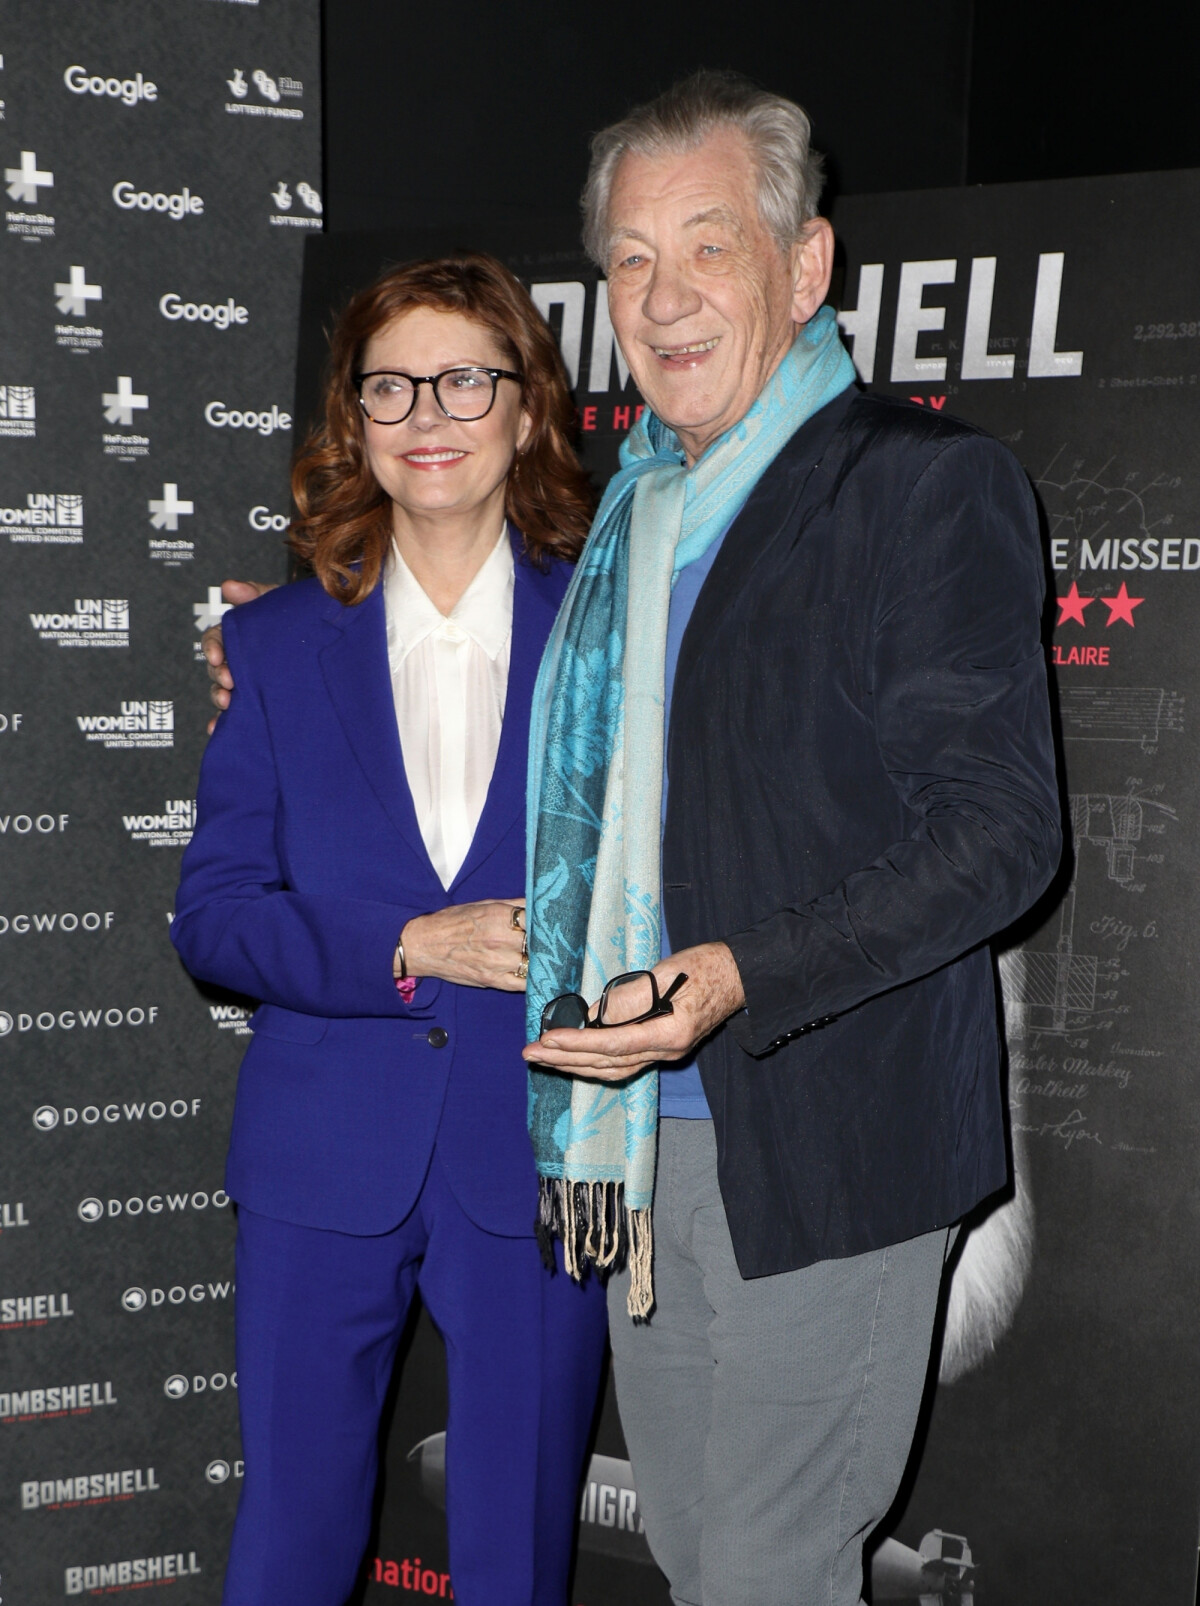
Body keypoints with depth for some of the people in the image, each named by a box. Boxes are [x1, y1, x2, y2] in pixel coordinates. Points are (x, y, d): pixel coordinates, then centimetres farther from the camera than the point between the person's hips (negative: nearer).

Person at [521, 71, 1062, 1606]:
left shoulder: (927, 483, -10)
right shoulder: (634, 510, 13)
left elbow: (1000, 830, -15)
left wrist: (739, 980, -26)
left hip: (819, 1151, -7)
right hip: (638, 1142, 7)